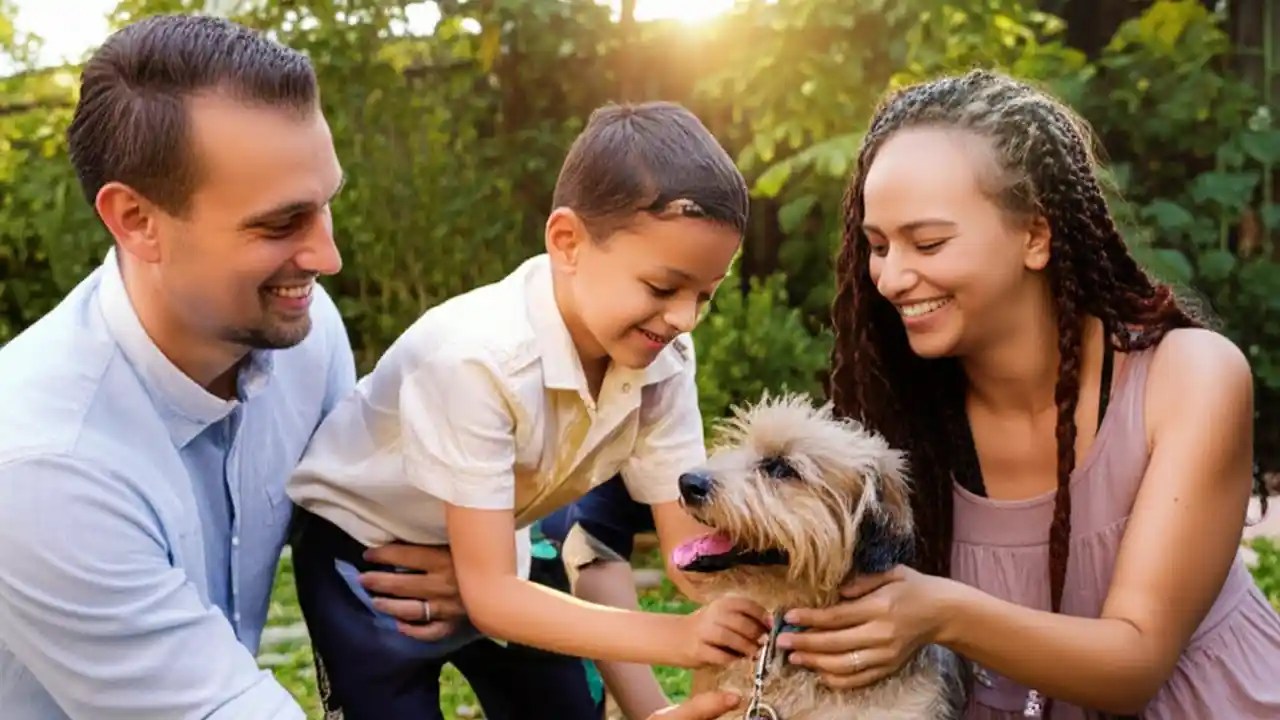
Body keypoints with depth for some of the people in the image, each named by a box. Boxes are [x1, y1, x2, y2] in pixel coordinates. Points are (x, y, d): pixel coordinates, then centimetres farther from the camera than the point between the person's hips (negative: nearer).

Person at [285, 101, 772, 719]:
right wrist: (678, 637, -42)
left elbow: (692, 540, -14)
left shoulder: (662, 359, -19)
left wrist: (756, 625, -32)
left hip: (491, 552, 5)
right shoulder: (478, 358, -36)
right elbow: (489, 594, -34)